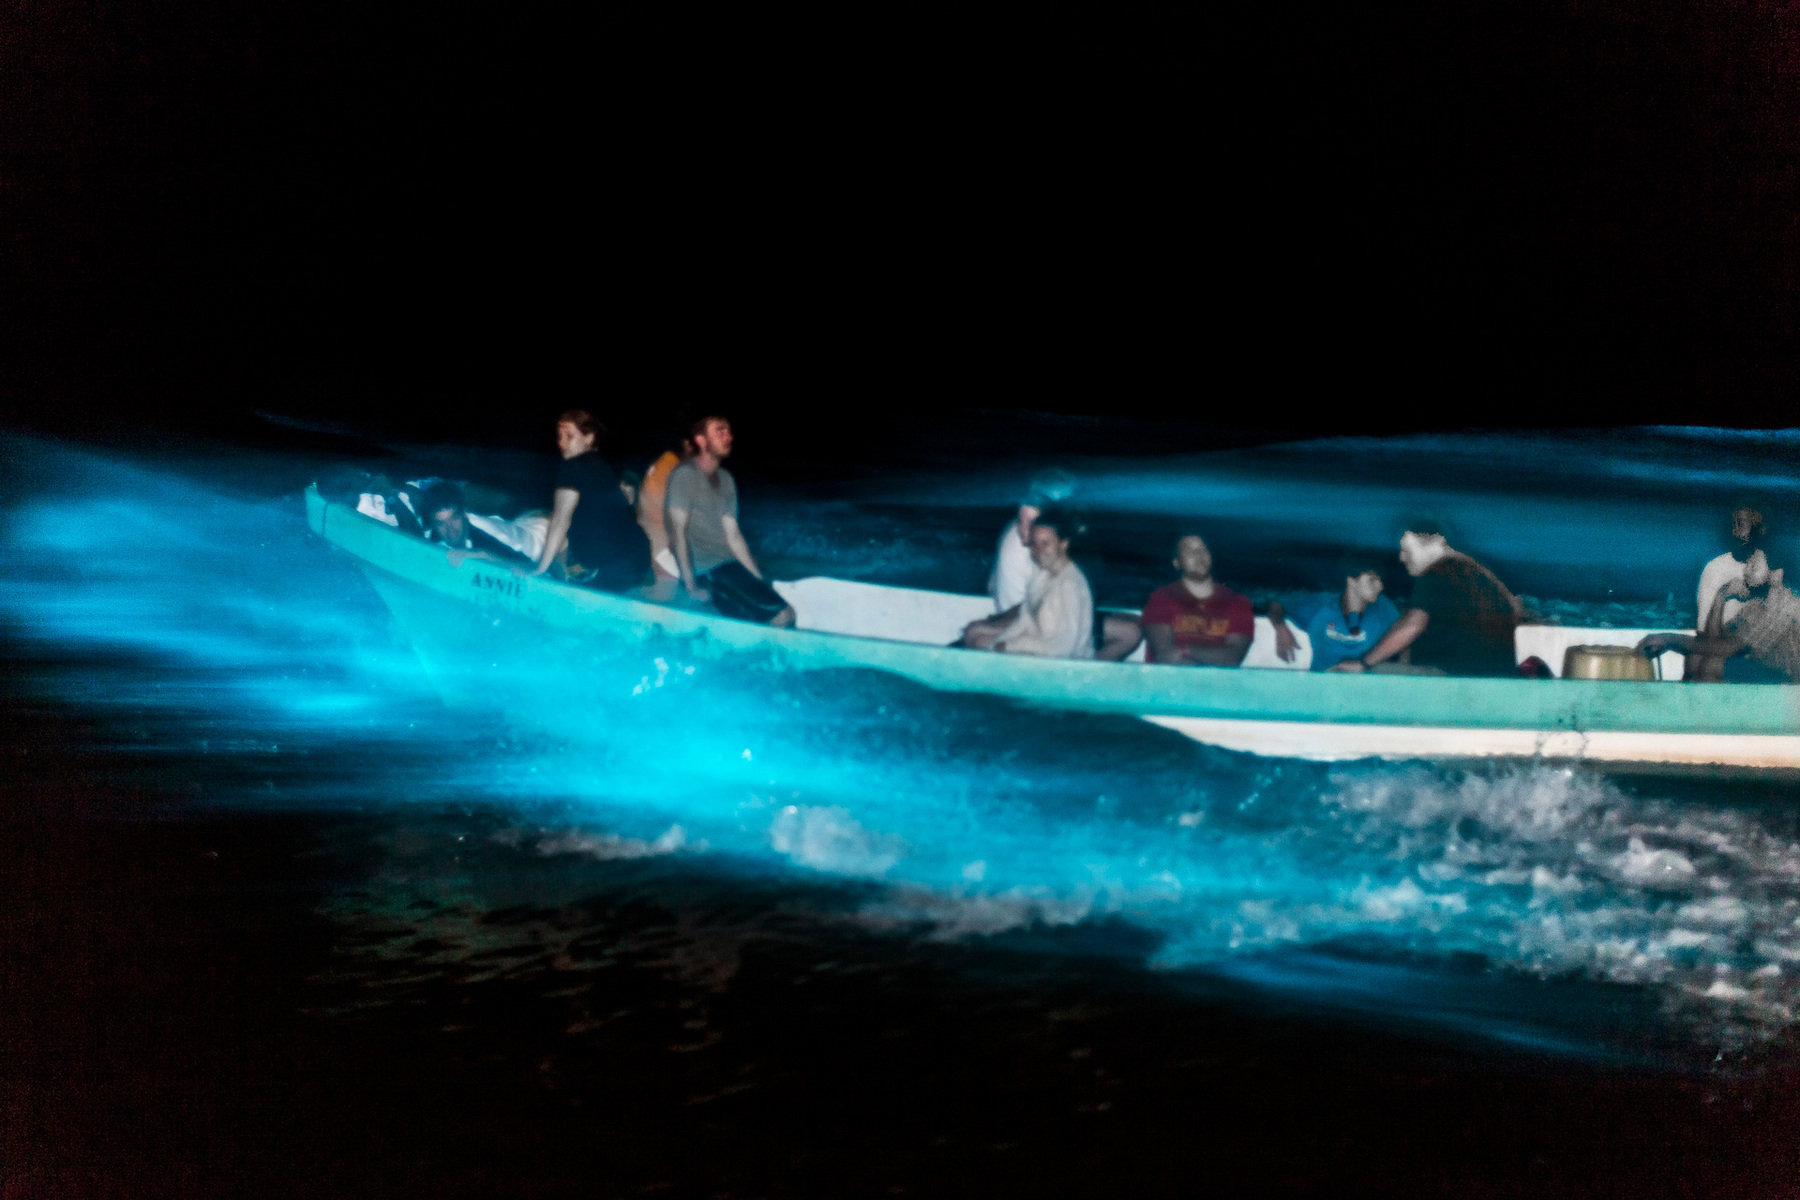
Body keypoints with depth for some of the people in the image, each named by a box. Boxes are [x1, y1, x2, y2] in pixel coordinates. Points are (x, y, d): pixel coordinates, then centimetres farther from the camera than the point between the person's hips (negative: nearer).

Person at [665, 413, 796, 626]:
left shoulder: (725, 480, 20)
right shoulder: (684, 475, -4)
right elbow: (678, 532, -10)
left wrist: (759, 581, 12)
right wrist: (691, 586, -17)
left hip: (729, 566, 8)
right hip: (703, 572, -8)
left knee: (785, 615, -10)